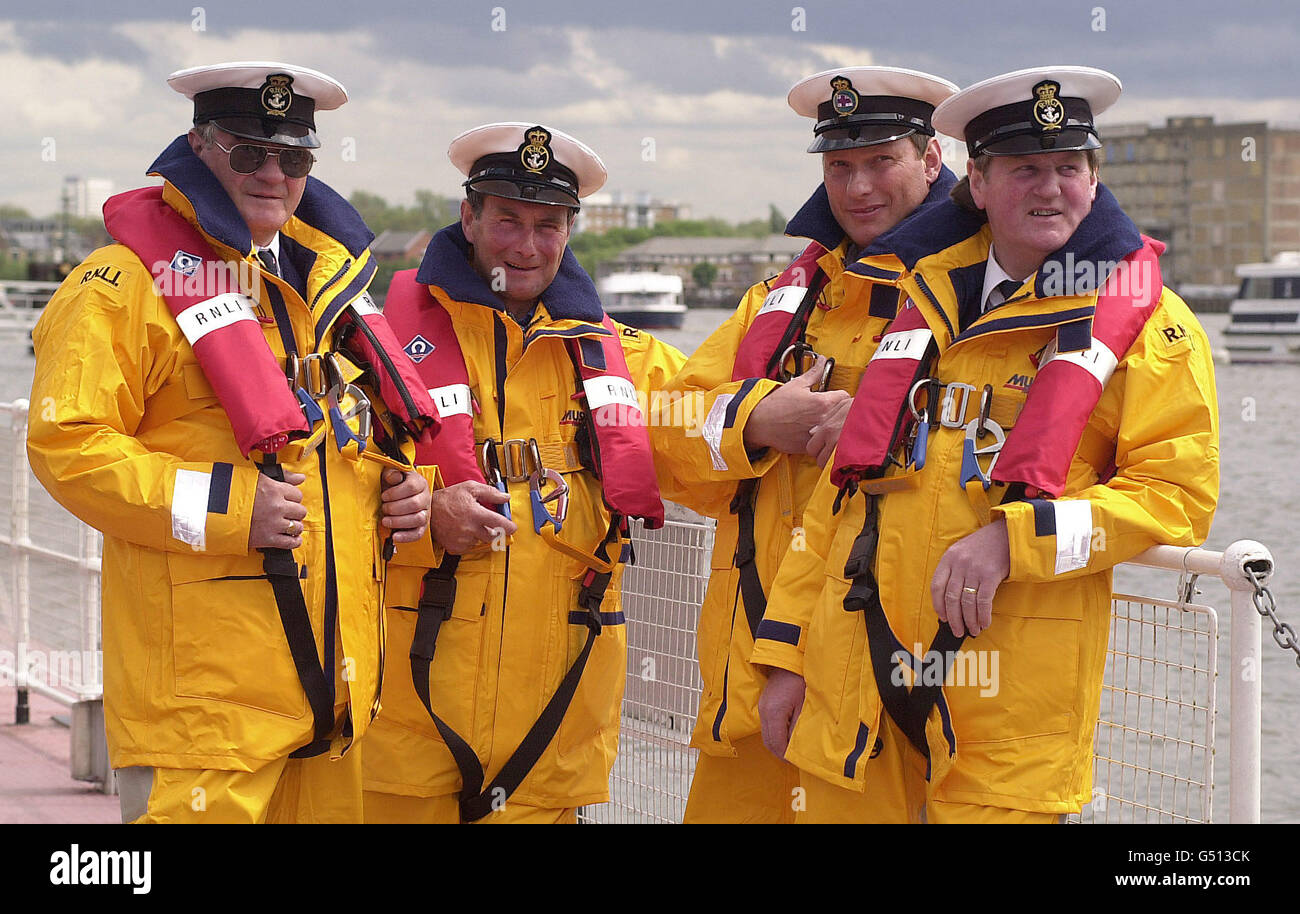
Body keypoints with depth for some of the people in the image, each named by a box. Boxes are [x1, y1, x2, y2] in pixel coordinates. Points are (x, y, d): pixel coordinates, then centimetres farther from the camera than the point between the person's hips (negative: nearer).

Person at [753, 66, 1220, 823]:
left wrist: (1014, 539, -18)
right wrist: (787, 652, 14)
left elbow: (1177, 494, -7)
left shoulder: (1145, 320, 2)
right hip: (863, 674, 4)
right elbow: (845, 485, 18)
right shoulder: (925, 298, 15)